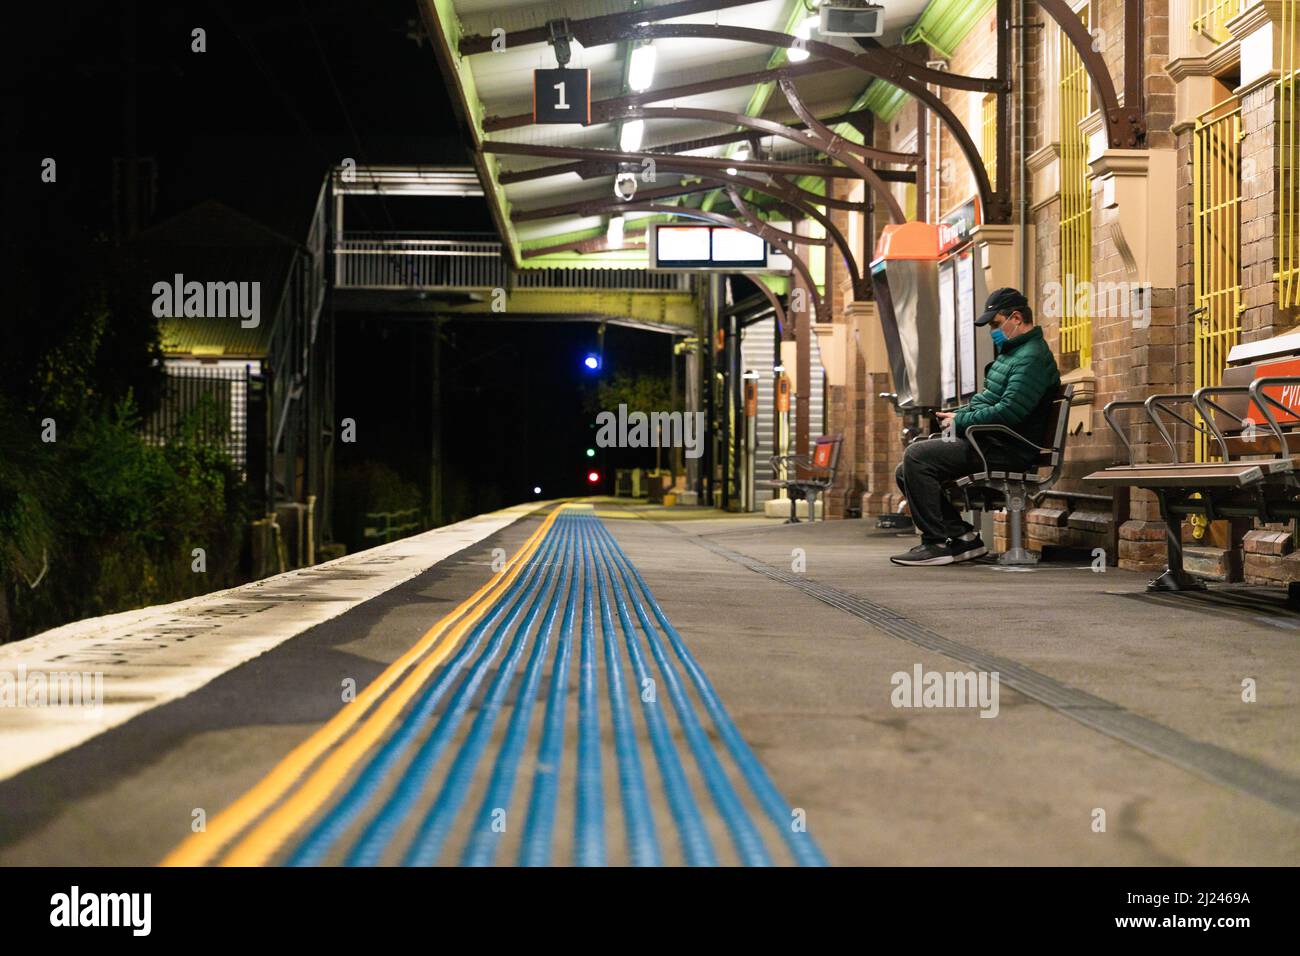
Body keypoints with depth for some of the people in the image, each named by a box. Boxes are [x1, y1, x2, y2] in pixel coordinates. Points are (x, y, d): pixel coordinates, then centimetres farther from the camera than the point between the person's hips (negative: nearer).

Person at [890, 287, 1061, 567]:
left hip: (1007, 450, -11)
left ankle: (938, 544, -19)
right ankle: (962, 535, 3)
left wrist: (960, 421, -13)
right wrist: (958, 414, 10)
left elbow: (1007, 413, -23)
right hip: (990, 442, 11)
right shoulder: (1012, 352, 22)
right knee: (906, 472, 4)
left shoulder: (1032, 358, -13)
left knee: (917, 456, -23)